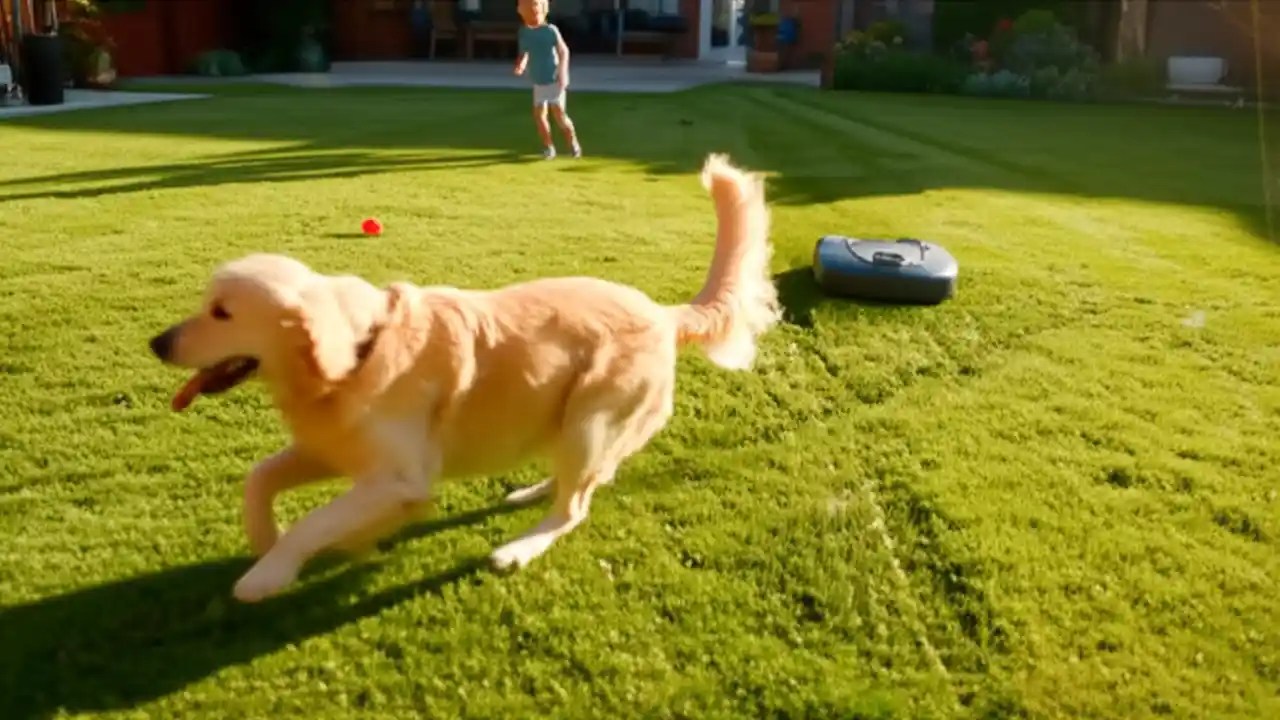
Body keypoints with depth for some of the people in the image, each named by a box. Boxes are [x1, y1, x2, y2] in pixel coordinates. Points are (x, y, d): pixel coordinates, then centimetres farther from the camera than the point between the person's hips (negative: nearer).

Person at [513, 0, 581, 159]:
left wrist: (562, 74, -18)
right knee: (539, 115, 1)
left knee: (559, 113, -9)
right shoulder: (523, 32, 1)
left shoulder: (551, 30, -12)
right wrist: (520, 65, -12)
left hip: (554, 79, -5)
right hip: (538, 82, 5)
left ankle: (574, 144, 7)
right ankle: (549, 147, 15)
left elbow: (564, 51, -10)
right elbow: (523, 53, 11)